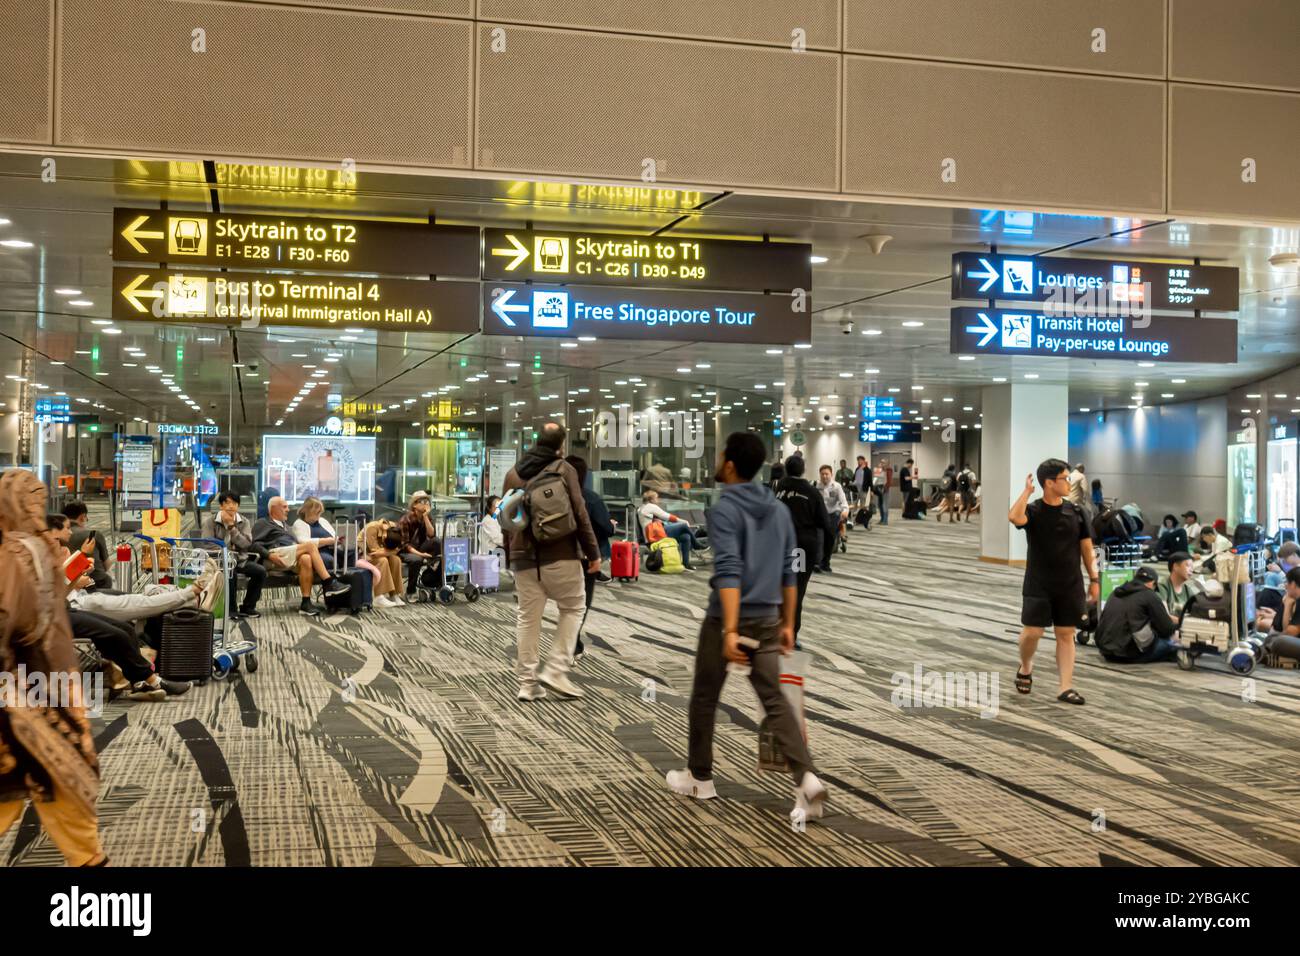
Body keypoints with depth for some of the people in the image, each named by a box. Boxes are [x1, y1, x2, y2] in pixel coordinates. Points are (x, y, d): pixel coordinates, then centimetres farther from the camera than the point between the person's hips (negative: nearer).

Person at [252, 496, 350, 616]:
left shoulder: (285, 525, 38)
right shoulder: (263, 523, 17)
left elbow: (296, 544, 30)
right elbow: (255, 544, 1)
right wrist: (269, 555, -17)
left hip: (291, 558, 5)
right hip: (276, 556, -5)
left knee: (306, 559, -33)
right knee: (311, 545, -24)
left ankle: (306, 603, -37)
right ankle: (329, 582, -28)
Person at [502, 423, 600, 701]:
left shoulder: (513, 473, 12)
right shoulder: (563, 469, -5)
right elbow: (579, 514, -8)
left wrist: (510, 552, 27)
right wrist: (593, 553, -3)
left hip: (524, 556, 5)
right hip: (560, 555, -5)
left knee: (528, 617, 8)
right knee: (573, 608, 10)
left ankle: (527, 682, 9)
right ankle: (556, 670, 0)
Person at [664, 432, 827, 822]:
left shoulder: (724, 509, -13)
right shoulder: (779, 510, 8)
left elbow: (729, 571, -24)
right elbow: (788, 572, 12)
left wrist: (730, 630, -29)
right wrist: (787, 624, 19)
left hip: (726, 618, -5)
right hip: (767, 620, 6)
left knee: (704, 698, 13)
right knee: (774, 700, 3)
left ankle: (700, 778, 26)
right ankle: (807, 779, -14)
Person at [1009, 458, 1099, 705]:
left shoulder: (1075, 512, 3)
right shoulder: (1033, 511, -8)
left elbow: (1086, 547, 8)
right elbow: (1014, 517, -32)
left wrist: (1094, 579, 4)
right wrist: (1027, 490, -23)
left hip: (1070, 585, 3)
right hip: (1038, 585, -3)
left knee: (1066, 634, 4)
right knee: (1033, 632, -4)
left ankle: (1066, 687, 7)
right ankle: (1025, 669, 25)